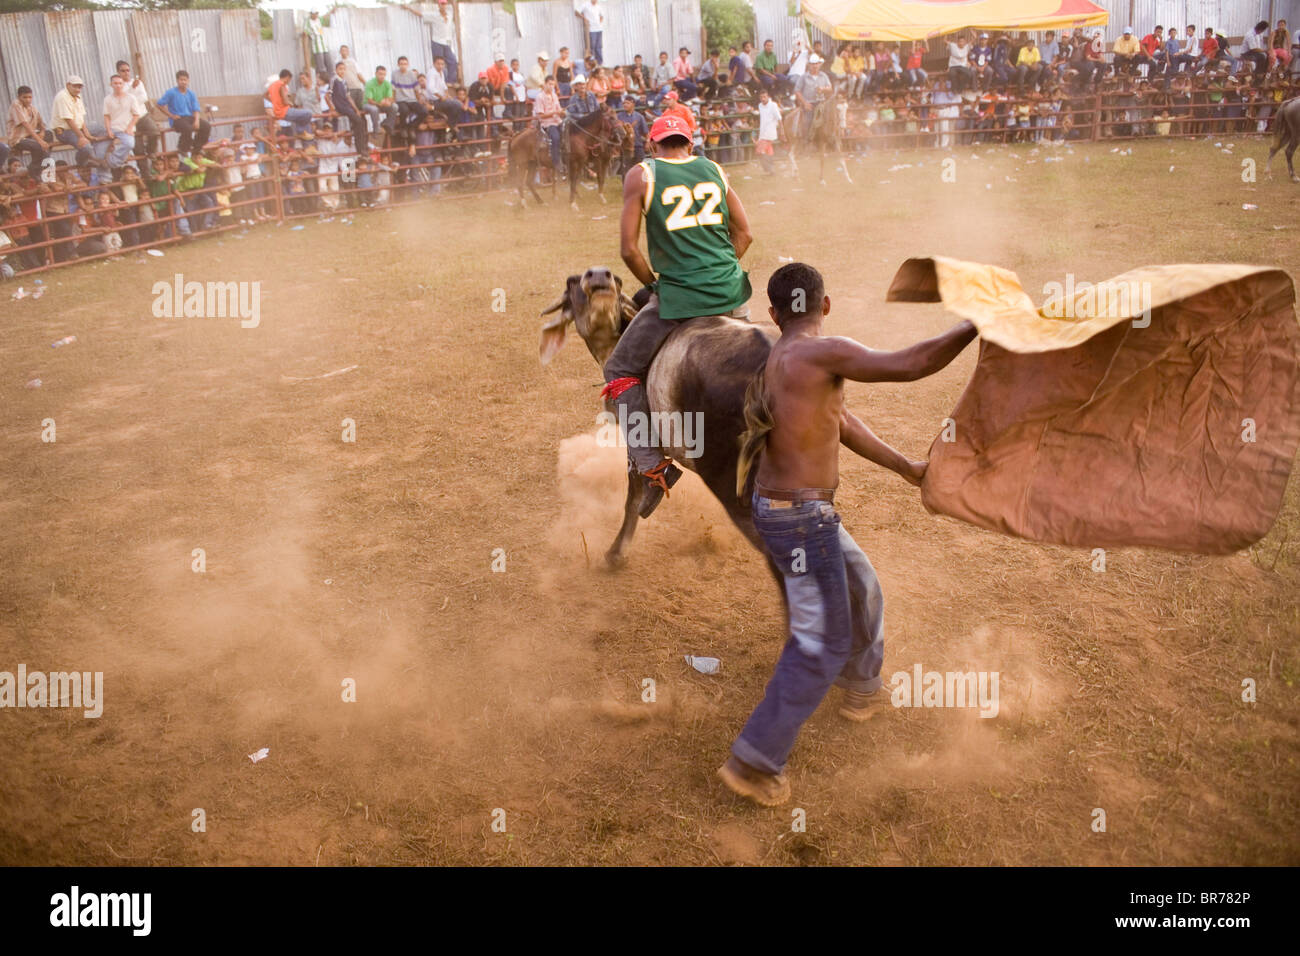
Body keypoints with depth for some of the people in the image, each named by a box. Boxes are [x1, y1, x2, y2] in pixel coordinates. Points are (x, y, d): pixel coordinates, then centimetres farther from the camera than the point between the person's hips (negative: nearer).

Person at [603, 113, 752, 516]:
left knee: (619, 371, 12)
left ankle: (652, 465, 0)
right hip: (731, 293, 5)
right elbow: (744, 234, 14)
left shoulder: (641, 175, 2)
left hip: (677, 298, -4)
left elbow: (629, 250, -4)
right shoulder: (714, 169, 13)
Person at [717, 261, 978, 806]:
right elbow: (910, 364, -21)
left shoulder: (780, 362, 9)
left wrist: (905, 467, 23)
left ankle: (863, 691, 50)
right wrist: (974, 326, -6)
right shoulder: (818, 353, -20)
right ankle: (755, 762, 5)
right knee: (822, 645, 1)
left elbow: (841, 423, 16)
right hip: (802, 521, -9)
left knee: (861, 590, 28)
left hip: (783, 510, 9)